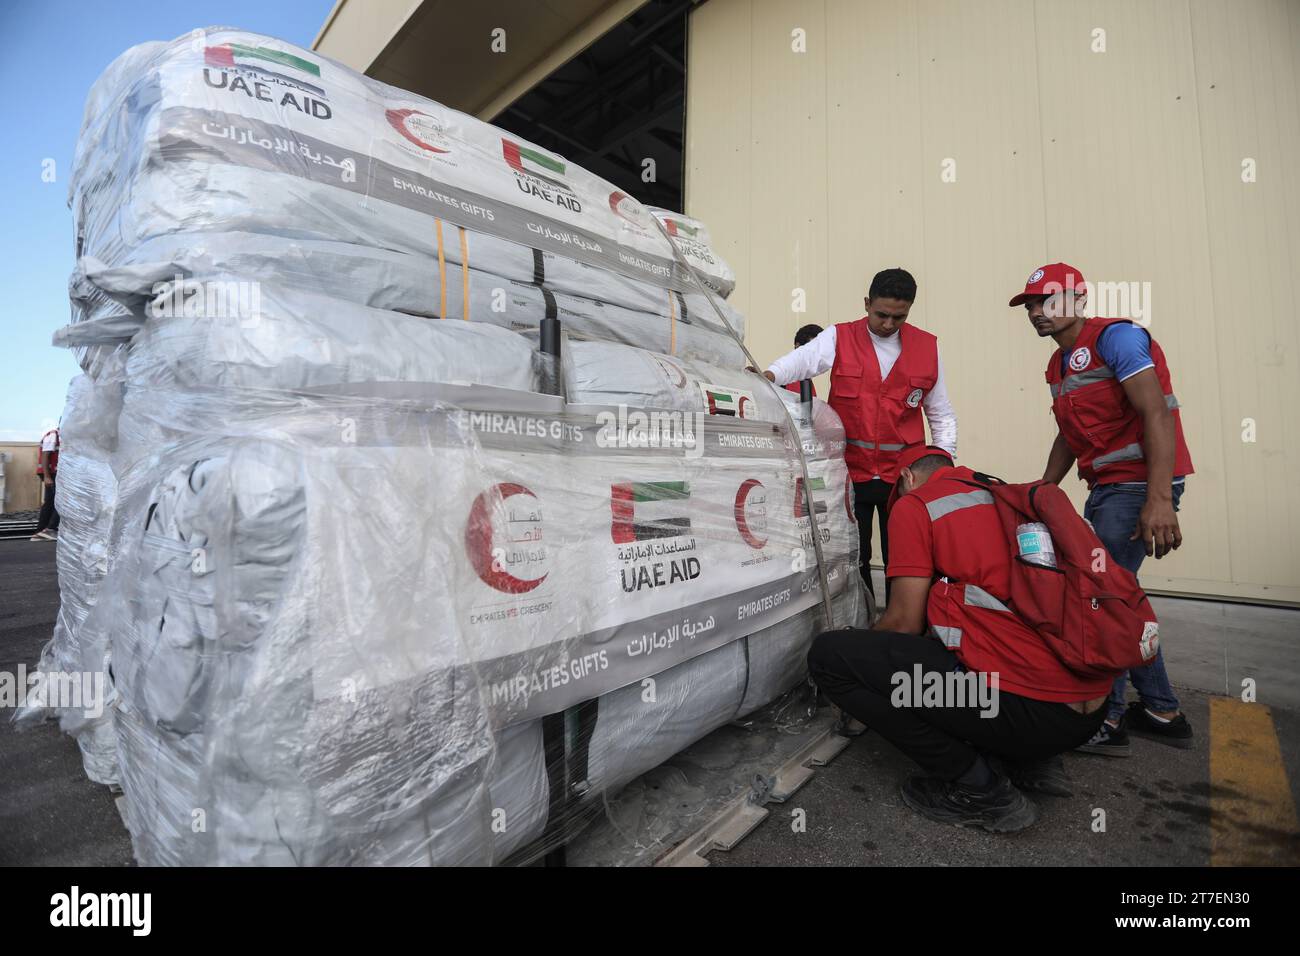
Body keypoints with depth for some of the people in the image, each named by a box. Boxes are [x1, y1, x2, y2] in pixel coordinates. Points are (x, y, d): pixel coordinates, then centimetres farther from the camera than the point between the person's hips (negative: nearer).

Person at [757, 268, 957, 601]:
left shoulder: (927, 348, 6)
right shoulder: (840, 338, 0)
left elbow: (941, 414, 12)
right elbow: (802, 359, -20)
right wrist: (768, 376, -40)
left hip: (903, 474, 1)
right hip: (850, 473, -1)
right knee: (852, 561, 9)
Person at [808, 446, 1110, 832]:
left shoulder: (915, 504, -2)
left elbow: (904, 623, -5)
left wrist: (860, 641, 17)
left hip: (1024, 707, -9)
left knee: (828, 655, -5)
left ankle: (978, 787, 1)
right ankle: (1032, 760, 19)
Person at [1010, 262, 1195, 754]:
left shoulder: (1115, 337, -11)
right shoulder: (1058, 364, 16)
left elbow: (1158, 412, -20)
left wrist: (1159, 498, -27)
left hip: (1139, 487, -9)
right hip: (1106, 488, 9)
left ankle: (1104, 720, 7)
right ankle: (1162, 712, 28)